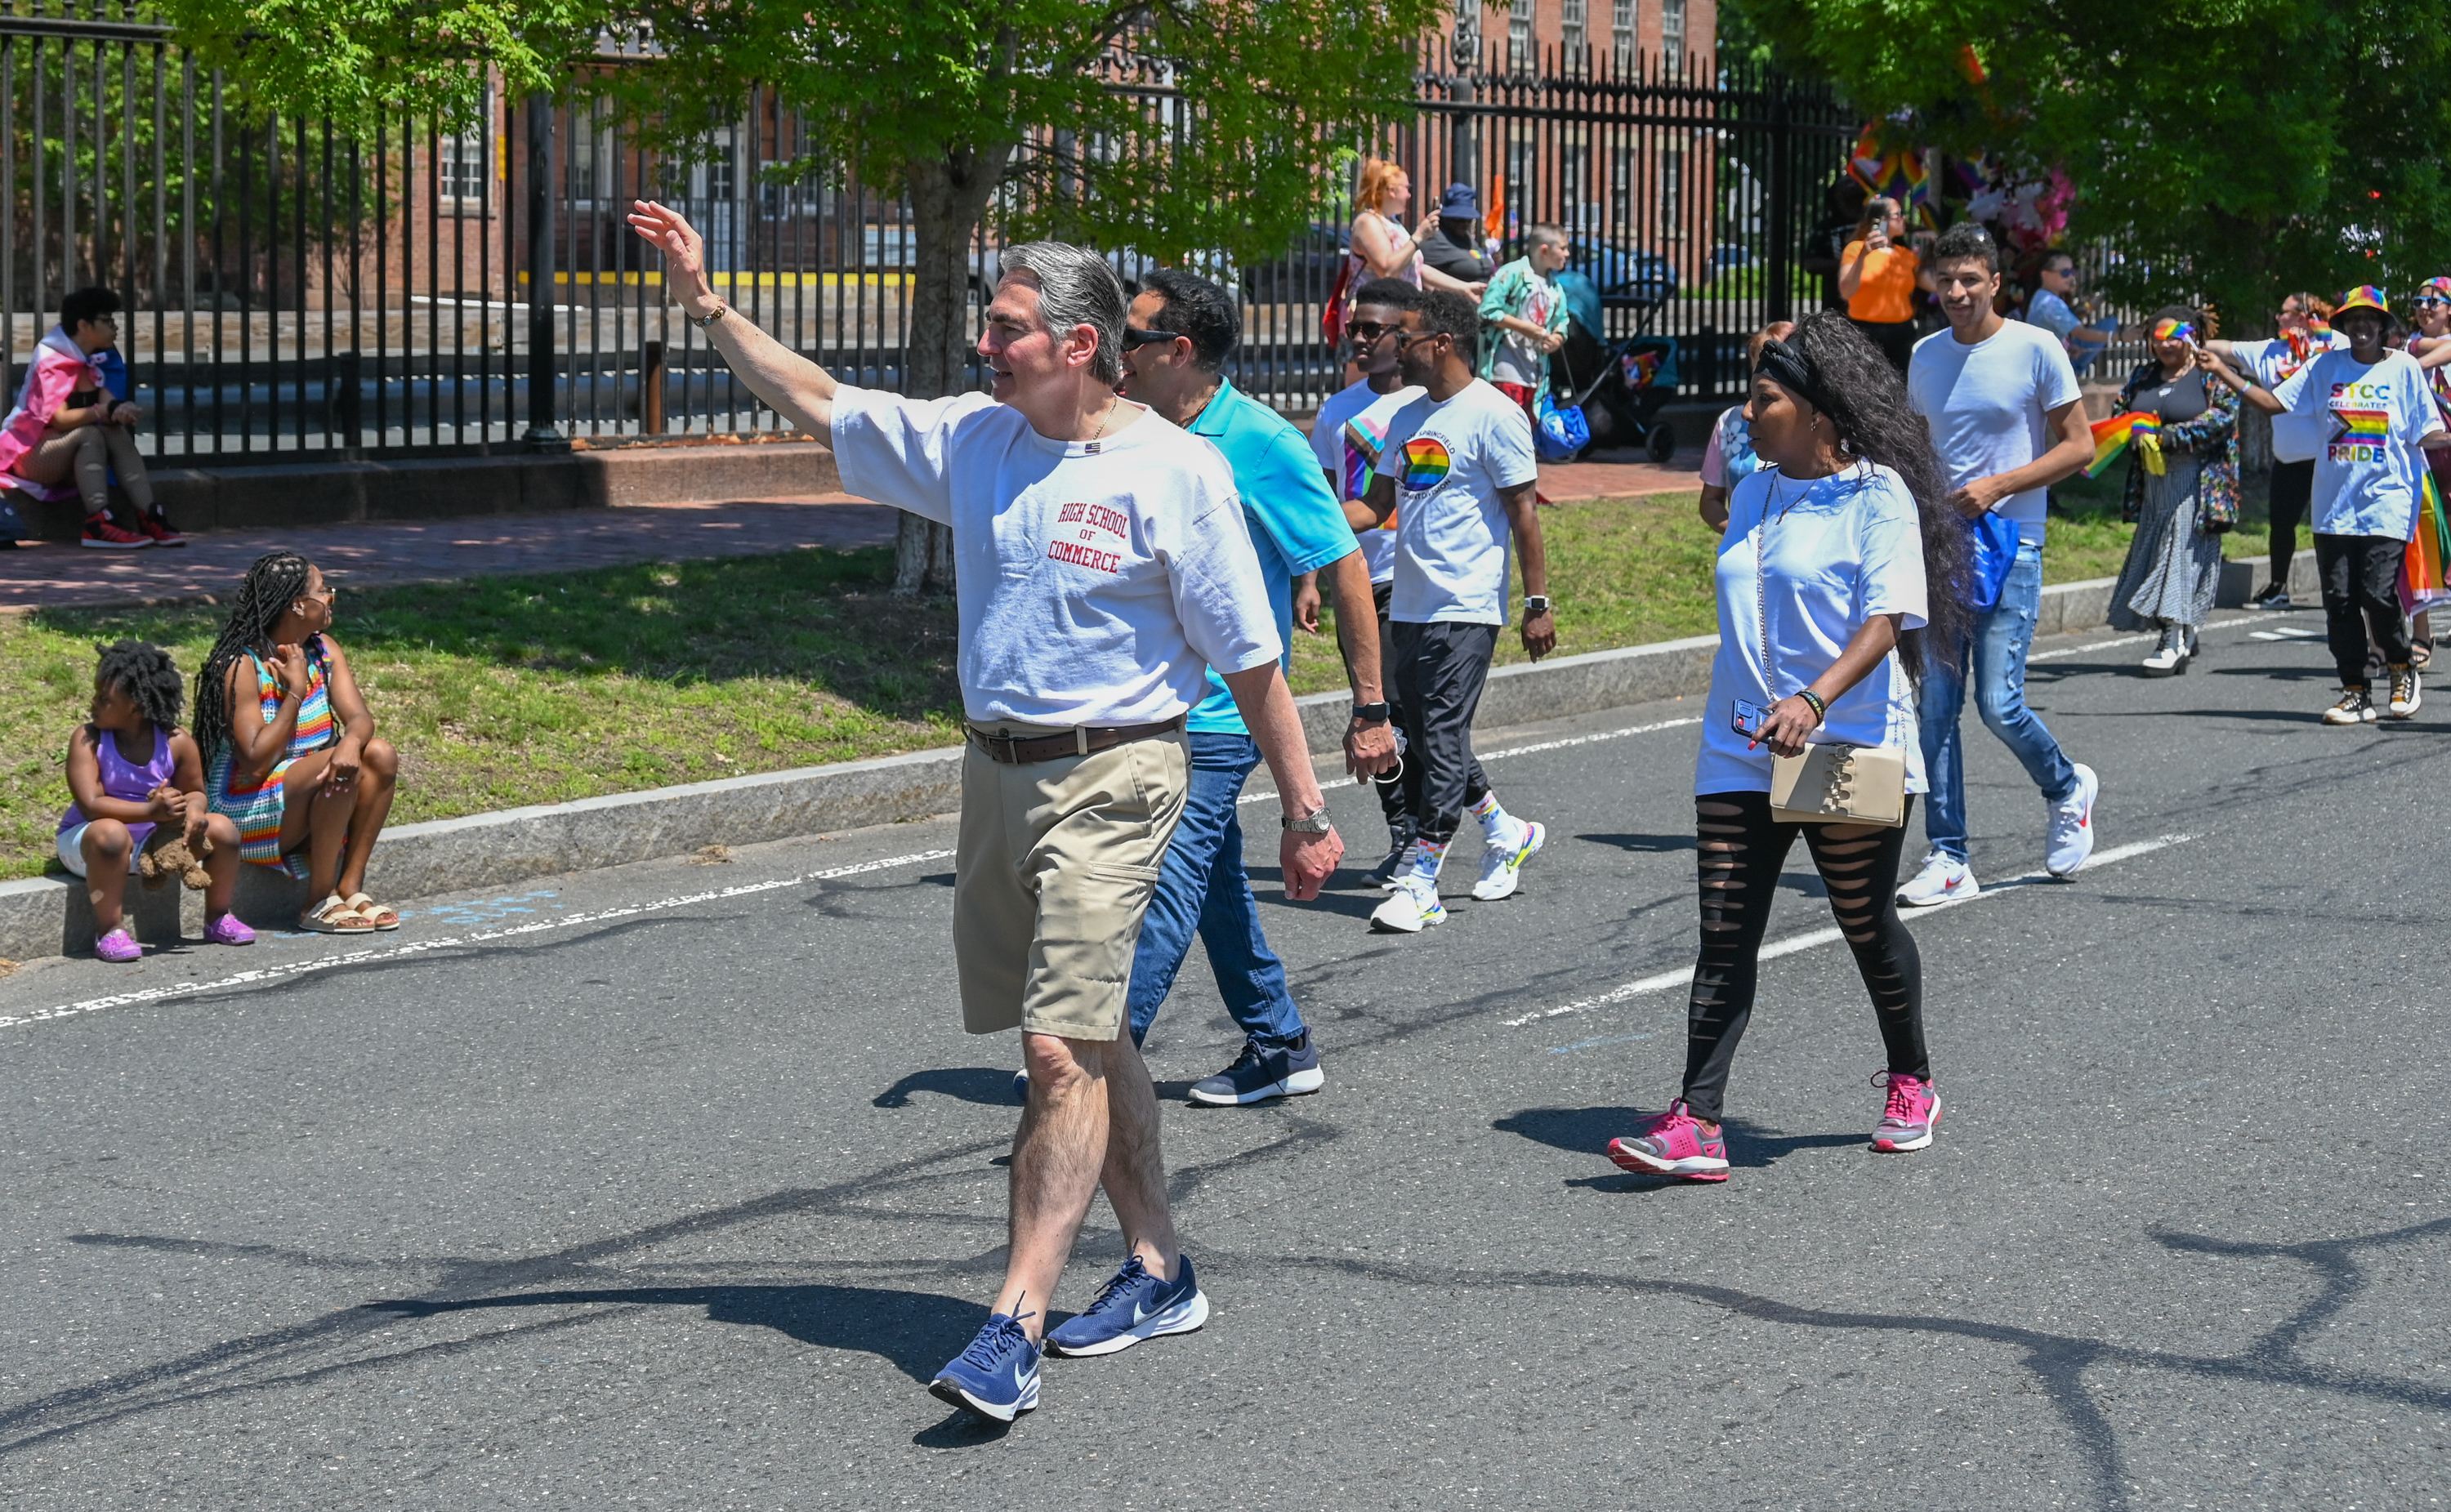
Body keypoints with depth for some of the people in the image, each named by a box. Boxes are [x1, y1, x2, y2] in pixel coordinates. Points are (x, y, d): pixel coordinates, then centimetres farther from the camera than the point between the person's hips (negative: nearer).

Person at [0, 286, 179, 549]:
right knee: (89, 434, -32)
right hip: (29, 453, -7)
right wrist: (104, 411, -39)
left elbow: (107, 401, -2)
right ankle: (99, 525, -45)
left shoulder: (87, 362, 12)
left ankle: (150, 517, -32)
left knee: (117, 433, -18)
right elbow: (59, 418, -27)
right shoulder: (52, 360, -15)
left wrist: (120, 410, -26)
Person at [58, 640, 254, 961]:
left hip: (154, 841, 4)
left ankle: (217, 918, 10)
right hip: (84, 839, -4)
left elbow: (194, 792, 5)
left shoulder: (177, 743, -9)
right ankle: (109, 931, -26)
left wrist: (195, 809, -22)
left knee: (223, 828, -10)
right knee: (111, 833, -39)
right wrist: (151, 811, -38)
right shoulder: (88, 739, -19)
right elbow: (91, 805, -27)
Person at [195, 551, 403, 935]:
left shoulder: (323, 650, 4)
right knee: (337, 765, -30)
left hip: (312, 798, 7)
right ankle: (321, 903, -20)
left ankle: (351, 887, -12)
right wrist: (295, 692, -22)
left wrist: (351, 743, -32)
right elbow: (255, 763, -25)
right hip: (247, 811, -7)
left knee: (380, 754, -15)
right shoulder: (242, 667, -18)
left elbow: (359, 717, -8)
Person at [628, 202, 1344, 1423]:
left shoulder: (1175, 472, -11)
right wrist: (705, 304, 7)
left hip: (1112, 780, -7)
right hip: (997, 769, 7)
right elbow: (817, 404, 14)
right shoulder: (971, 440, 6)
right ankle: (1159, 1274, 28)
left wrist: (1304, 813, -5)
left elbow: (1251, 659, -8)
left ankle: (1015, 1325, -12)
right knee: (1086, 1039, 15)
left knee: (1062, 1048, -13)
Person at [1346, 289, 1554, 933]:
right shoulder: (1409, 417, 14)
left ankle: (1420, 883, -9)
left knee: (1443, 737, -10)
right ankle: (1507, 833, 31)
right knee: (1422, 738, 11)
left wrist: (1538, 603, -11)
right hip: (1409, 606, 8)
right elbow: (1376, 506, 17)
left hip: (1466, 607, -8)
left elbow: (1522, 512, -9)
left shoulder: (1494, 415, -9)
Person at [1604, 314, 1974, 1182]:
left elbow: (1886, 621, -20)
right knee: (1725, 940, -4)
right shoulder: (1753, 495, 12)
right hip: (1740, 754, 6)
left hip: (1848, 752, -6)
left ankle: (1910, 1087, 33)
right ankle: (1696, 1125, -10)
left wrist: (1814, 700, -34)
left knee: (1868, 928, 10)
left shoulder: (1878, 495, -10)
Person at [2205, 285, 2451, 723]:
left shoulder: (2403, 368, 2)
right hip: (2334, 507, 3)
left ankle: (2402, 670, 14)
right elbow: (2273, 402, 7)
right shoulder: (2326, 366, 8)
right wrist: (2222, 371, 2)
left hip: (2386, 505, -3)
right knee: (2339, 601, 2)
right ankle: (2355, 694, 12)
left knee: (2379, 596, -13)